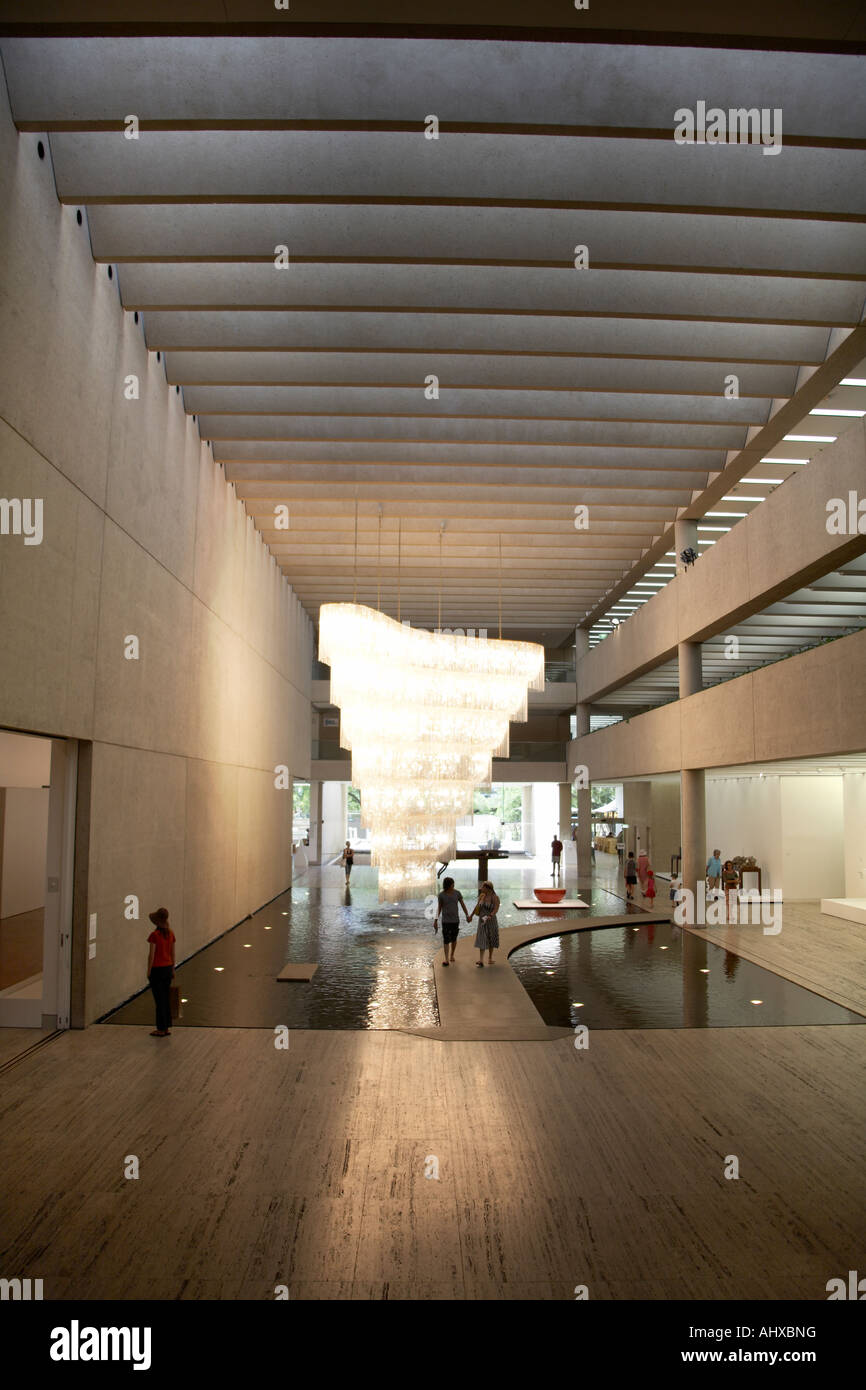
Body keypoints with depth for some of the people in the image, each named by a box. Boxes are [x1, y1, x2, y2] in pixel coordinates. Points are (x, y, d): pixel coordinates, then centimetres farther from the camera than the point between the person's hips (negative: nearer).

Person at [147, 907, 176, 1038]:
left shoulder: (154, 935, -16)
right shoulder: (170, 934, 3)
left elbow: (151, 955, -15)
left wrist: (148, 971, -6)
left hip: (157, 969, -6)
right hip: (168, 968, 6)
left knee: (159, 999, 2)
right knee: (166, 999, 14)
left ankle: (161, 1029, 9)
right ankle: (167, 1027, 19)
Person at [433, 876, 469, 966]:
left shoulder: (457, 892, -6)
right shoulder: (441, 895, -9)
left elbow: (462, 904, 4)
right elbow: (439, 908, -1)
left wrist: (467, 915, 4)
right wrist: (436, 920, -5)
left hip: (455, 920, 2)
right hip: (445, 920, -2)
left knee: (454, 939, 13)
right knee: (446, 940, -9)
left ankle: (452, 955, 35)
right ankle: (446, 960, -8)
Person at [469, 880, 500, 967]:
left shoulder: (495, 898, -15)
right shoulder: (481, 896, 0)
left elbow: (496, 909, -25)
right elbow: (477, 906, 14)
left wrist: (490, 916, -42)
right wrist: (471, 915, 22)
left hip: (491, 921, -3)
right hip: (482, 921, 3)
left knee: (491, 940, 12)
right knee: (482, 940, -8)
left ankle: (490, 958, 30)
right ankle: (481, 960, -17)